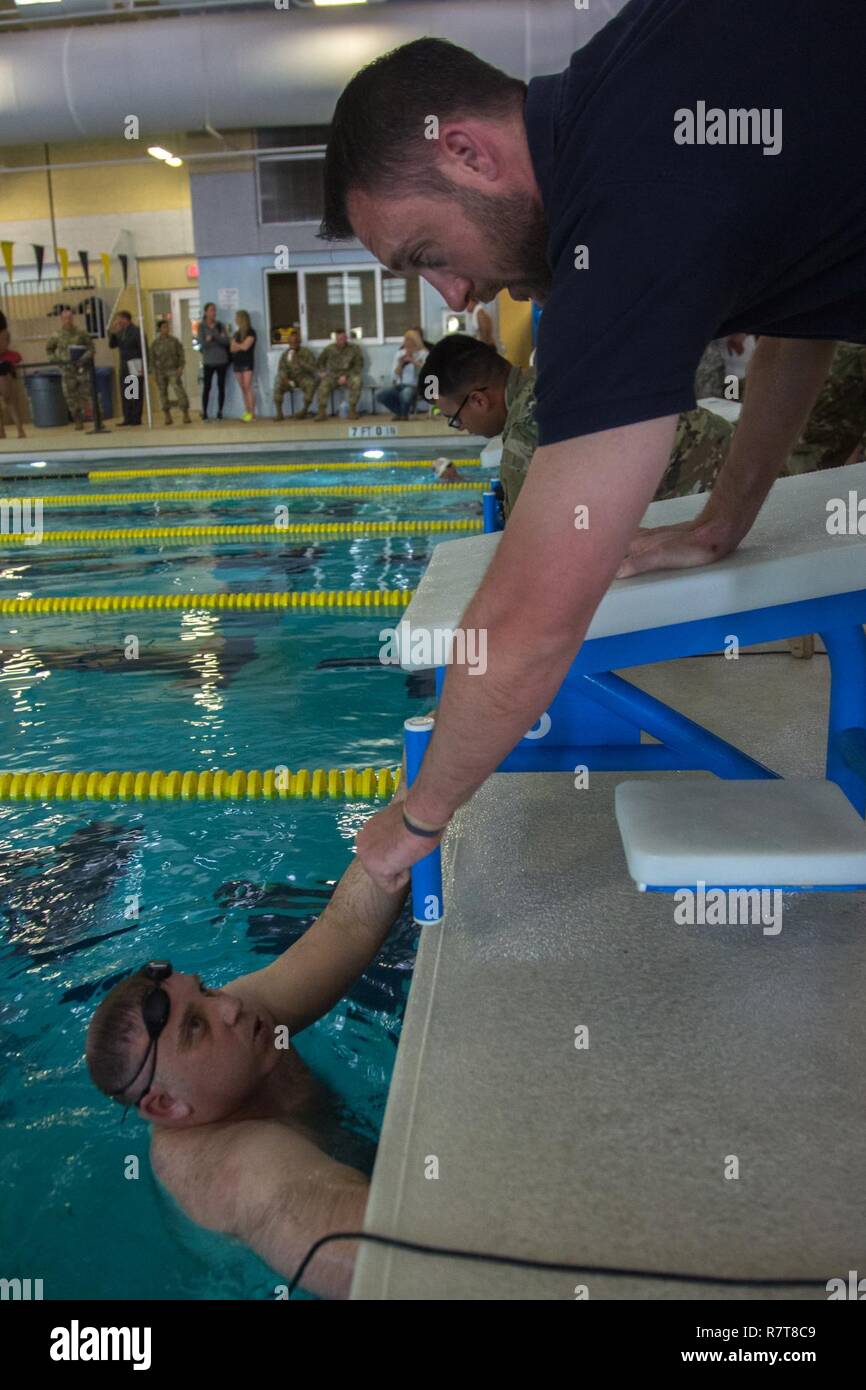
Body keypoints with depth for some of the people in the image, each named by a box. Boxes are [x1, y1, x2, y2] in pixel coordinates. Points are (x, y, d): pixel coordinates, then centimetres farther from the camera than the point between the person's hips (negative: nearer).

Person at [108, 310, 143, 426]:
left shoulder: (136, 331, -8)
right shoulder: (120, 332, 13)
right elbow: (112, 345, 13)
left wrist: (144, 366, -17)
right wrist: (111, 332, -2)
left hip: (135, 364, -7)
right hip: (124, 365, 7)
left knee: (135, 393, -4)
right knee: (124, 392, 6)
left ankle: (136, 418, 0)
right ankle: (128, 418, 11)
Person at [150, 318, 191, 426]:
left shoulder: (174, 341, 3)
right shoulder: (155, 343, 6)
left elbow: (181, 354, 3)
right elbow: (152, 359, 9)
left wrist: (181, 366, -9)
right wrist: (155, 373, 4)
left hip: (173, 370, -2)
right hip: (160, 371, 2)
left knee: (180, 390, -13)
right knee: (163, 393, 4)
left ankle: (186, 415, -10)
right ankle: (167, 416, 12)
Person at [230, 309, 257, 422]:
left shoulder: (251, 332, -2)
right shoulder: (236, 333, 17)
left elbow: (245, 346, -11)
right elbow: (232, 349, 9)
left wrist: (236, 344, 5)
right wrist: (241, 346, -8)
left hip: (247, 362, -6)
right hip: (237, 362, 6)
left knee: (248, 387, -14)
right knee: (243, 388, 3)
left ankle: (252, 413, -16)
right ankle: (247, 412, 3)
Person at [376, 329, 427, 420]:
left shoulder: (423, 353, 0)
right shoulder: (399, 353, 11)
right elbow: (395, 376, 6)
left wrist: (413, 361, -21)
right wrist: (400, 363, -11)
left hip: (415, 387, -4)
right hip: (400, 386, 4)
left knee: (406, 393, -41)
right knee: (379, 395, -20)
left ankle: (404, 414, -5)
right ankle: (399, 411, 6)